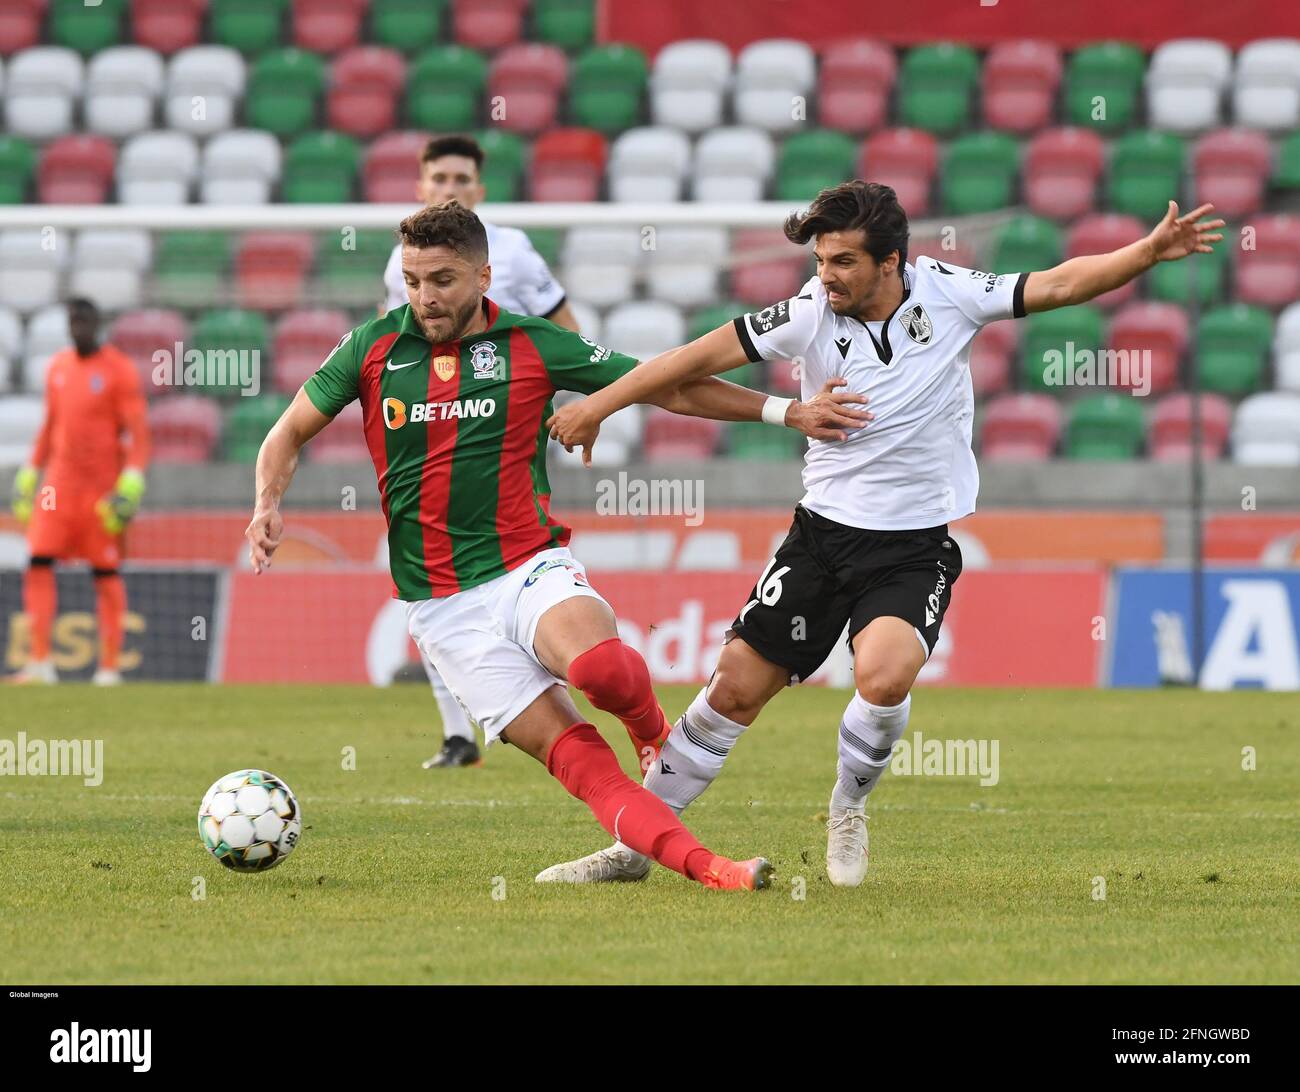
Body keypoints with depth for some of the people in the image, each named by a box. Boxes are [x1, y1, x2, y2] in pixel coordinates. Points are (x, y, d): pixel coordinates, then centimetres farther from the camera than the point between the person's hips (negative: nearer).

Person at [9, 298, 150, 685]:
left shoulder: (119, 370, -6)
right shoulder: (57, 367, 12)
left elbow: (138, 433, -8)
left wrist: (131, 483, -18)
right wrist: (29, 474, 19)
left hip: (102, 487, -5)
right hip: (59, 482, 5)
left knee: (106, 572, 0)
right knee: (39, 562, -7)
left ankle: (109, 667, 6)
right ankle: (40, 663, -7)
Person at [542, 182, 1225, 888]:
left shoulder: (946, 294, -8)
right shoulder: (813, 314, -8)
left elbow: (1061, 284, -7)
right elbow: (708, 354, -3)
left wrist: (1148, 252, -21)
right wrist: (600, 404, -1)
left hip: (916, 550, -1)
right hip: (824, 532, 1)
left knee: (883, 676, -28)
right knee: (735, 689, 0)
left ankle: (848, 808, 1)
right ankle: (636, 843, 14)